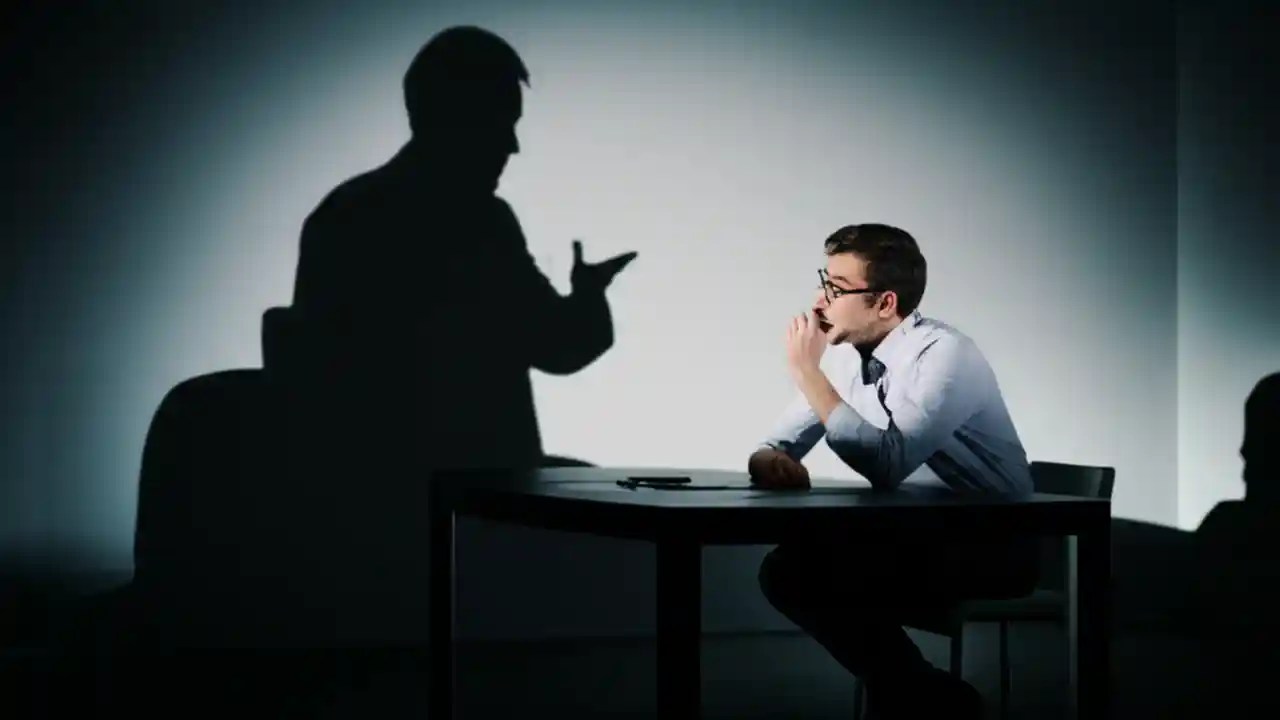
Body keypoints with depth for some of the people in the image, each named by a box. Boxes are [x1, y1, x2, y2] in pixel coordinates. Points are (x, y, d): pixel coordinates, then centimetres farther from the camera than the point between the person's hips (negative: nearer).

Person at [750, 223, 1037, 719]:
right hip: (913, 534, 8)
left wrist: (808, 372, -28)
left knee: (824, 576, -24)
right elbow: (776, 446, 5)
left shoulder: (945, 354, -21)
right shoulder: (847, 353, 3)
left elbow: (887, 463, -34)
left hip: (989, 547, -8)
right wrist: (770, 461, -21)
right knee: (785, 570, -12)